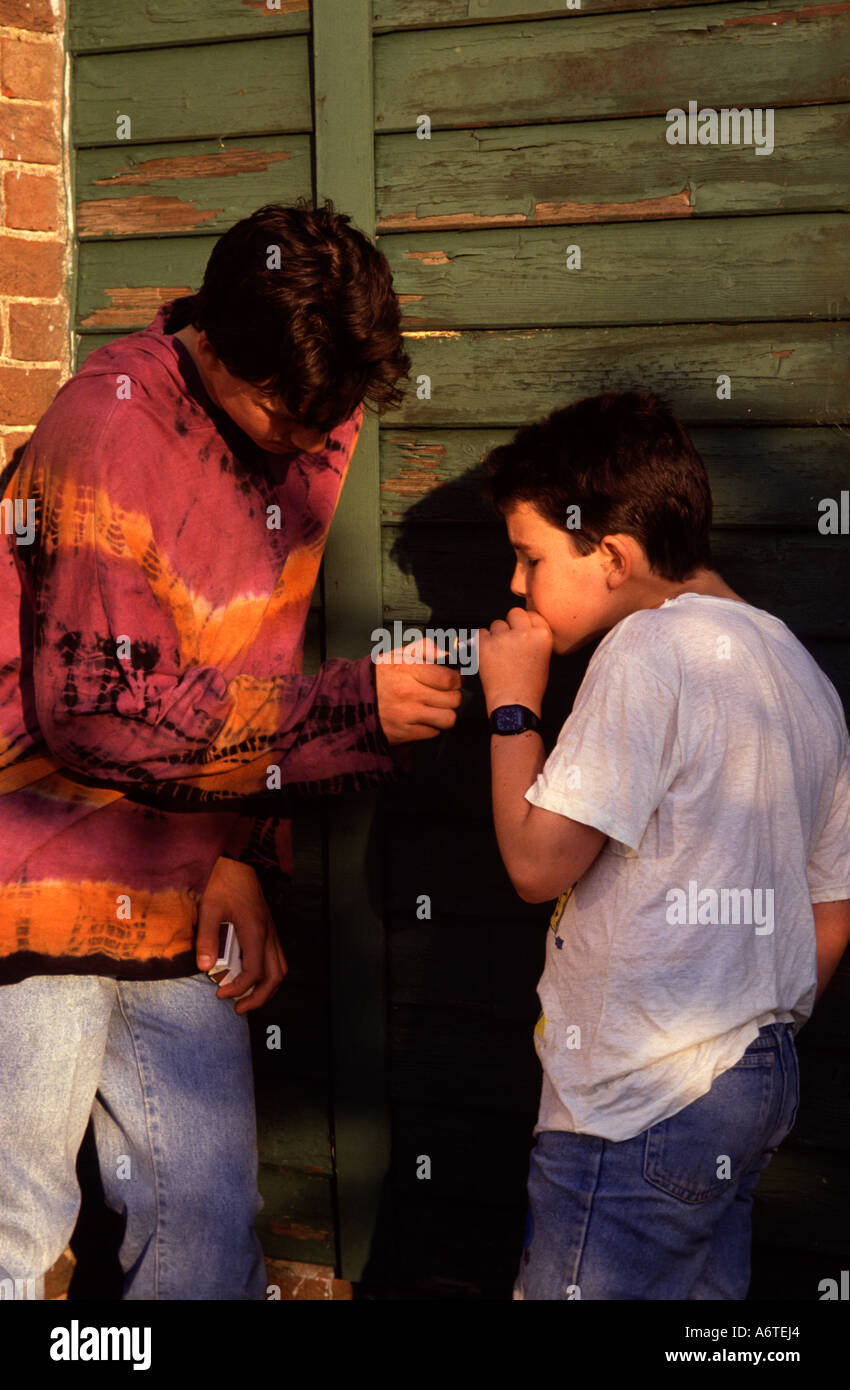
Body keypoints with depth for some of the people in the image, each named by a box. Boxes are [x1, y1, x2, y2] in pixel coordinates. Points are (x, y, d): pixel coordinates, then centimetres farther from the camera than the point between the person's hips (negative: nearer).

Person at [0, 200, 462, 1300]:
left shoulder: (309, 421, 3)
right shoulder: (107, 427, -18)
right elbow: (101, 707, -21)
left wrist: (244, 857, 3)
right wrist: (354, 708, -18)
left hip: (174, 898, 6)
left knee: (210, 1227, 10)